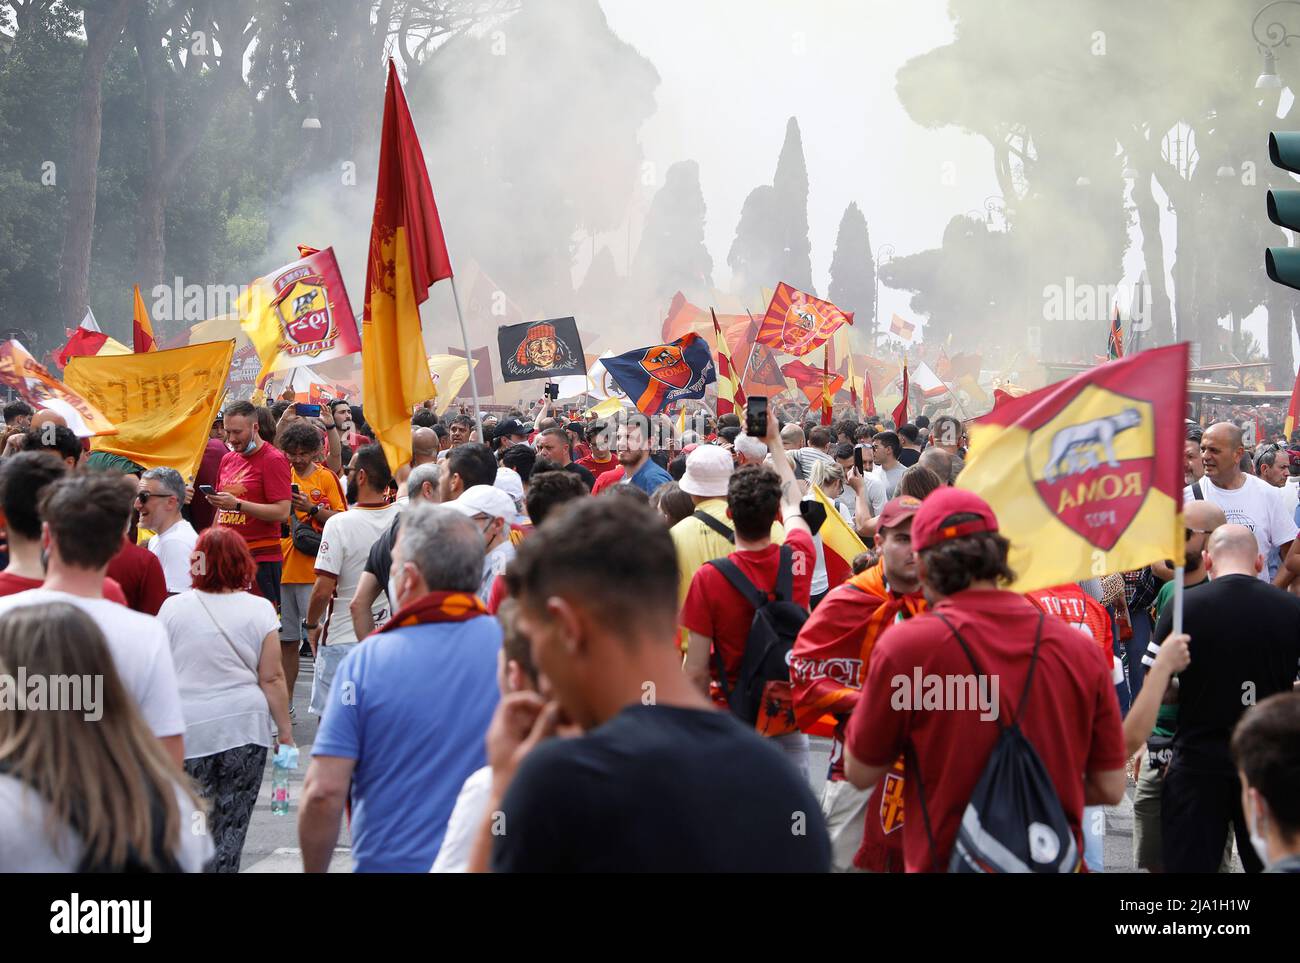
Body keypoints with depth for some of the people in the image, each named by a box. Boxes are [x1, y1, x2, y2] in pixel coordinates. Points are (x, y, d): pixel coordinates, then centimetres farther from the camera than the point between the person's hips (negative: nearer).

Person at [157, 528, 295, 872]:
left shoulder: (173, 607, 0)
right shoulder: (259, 610, -3)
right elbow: (272, 679, -5)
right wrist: (285, 730, 3)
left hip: (188, 728, 0)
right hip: (244, 727, 0)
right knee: (233, 819, 5)